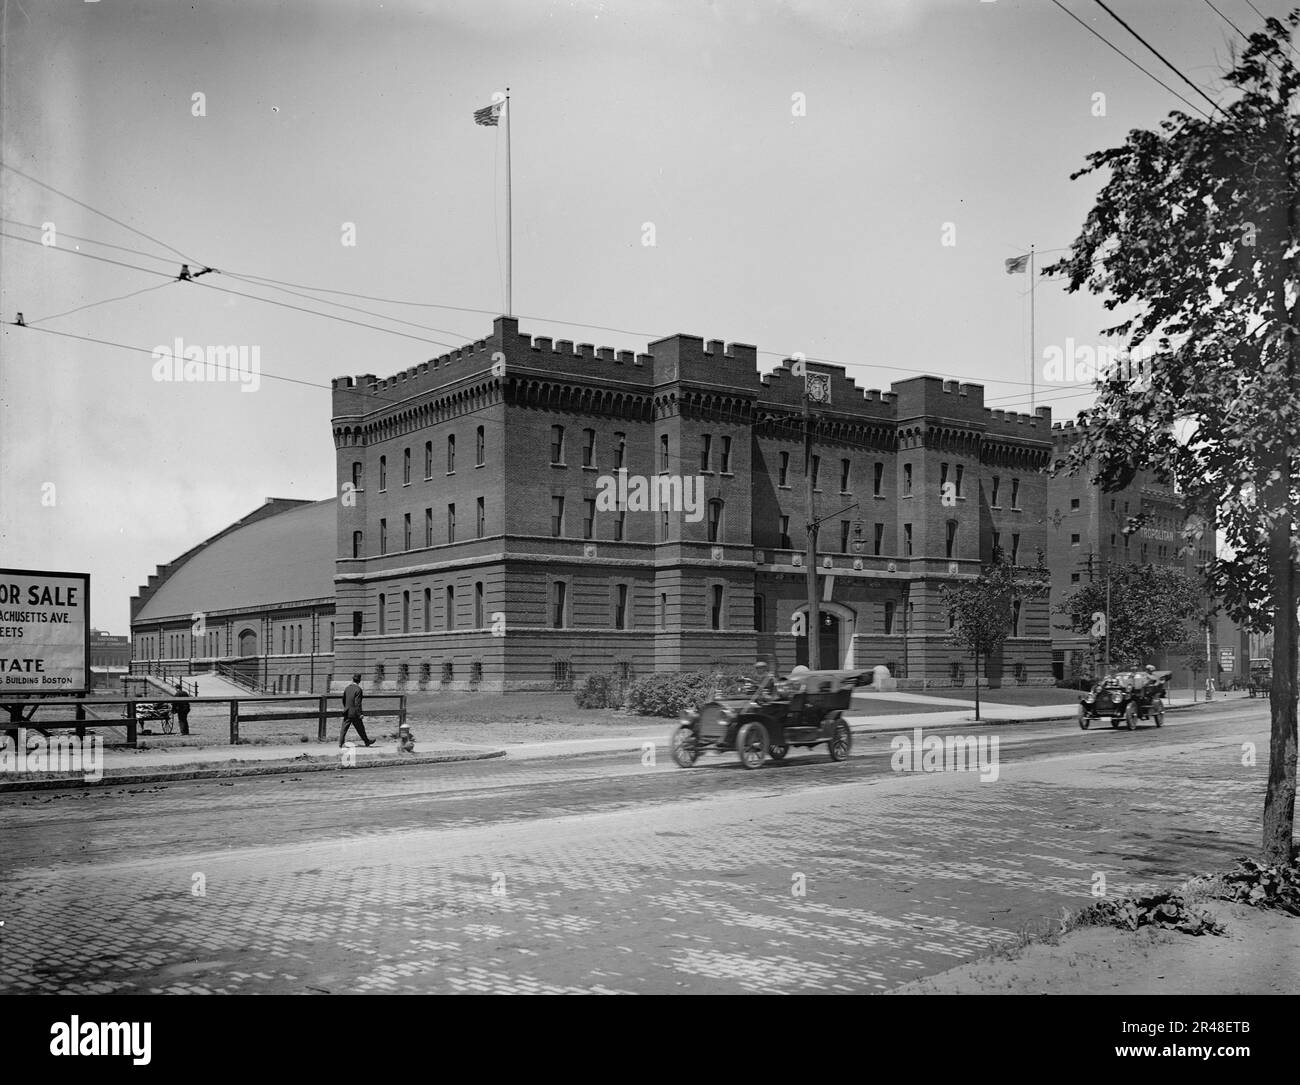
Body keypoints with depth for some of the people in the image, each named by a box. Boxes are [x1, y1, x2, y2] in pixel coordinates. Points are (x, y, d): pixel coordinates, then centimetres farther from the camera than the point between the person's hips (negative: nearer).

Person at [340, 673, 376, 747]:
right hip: (354, 713, -5)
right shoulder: (358, 689, -14)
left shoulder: (347, 688, 6)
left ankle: (340, 744, -4)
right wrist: (359, 714, -14)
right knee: (360, 728, 10)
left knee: (344, 729, 4)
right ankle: (366, 741, 24)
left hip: (347, 713, 5)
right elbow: (357, 703, -18)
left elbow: (343, 700, 15)